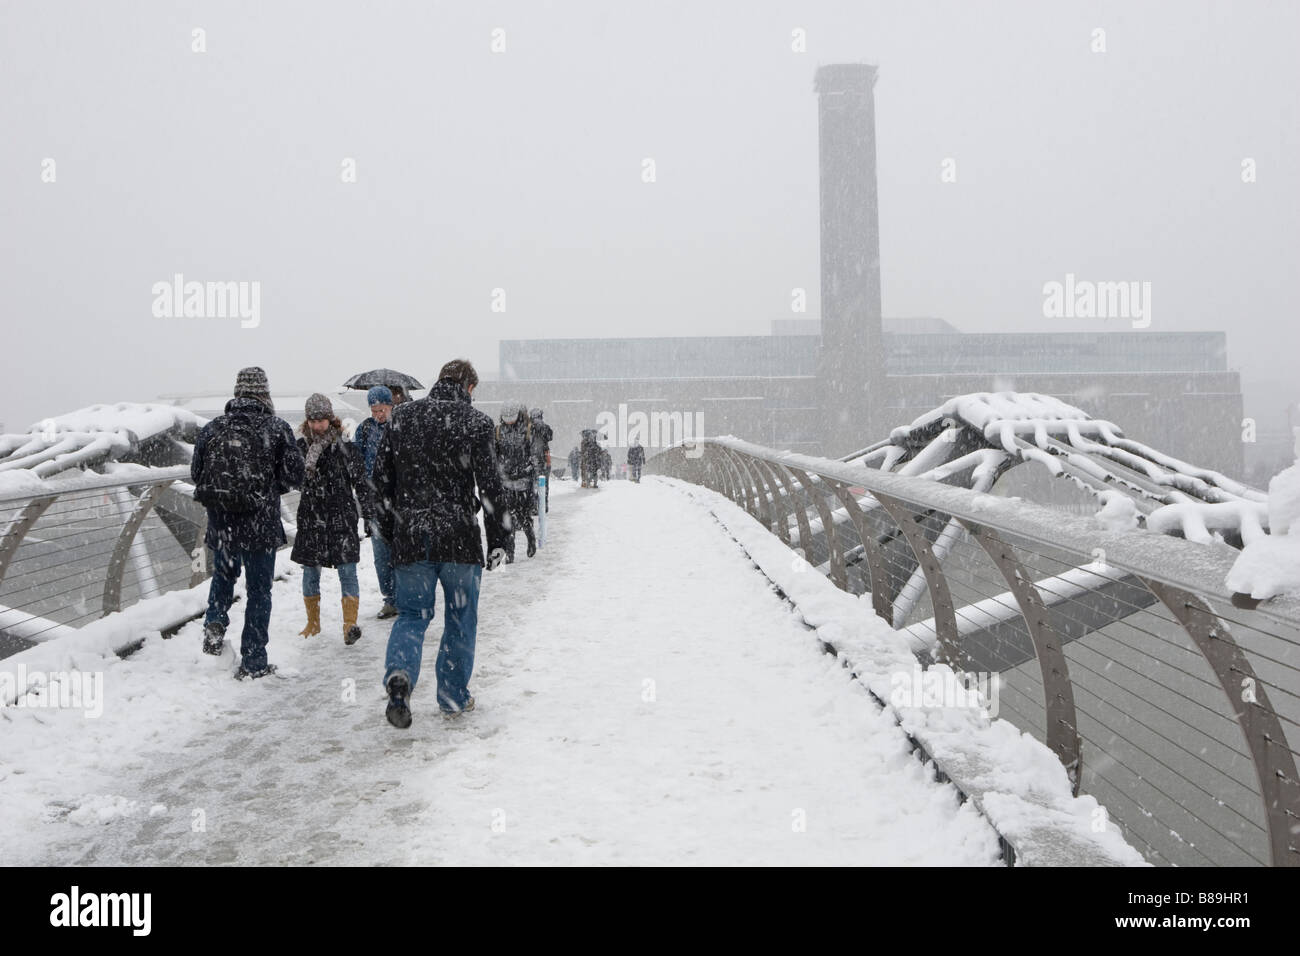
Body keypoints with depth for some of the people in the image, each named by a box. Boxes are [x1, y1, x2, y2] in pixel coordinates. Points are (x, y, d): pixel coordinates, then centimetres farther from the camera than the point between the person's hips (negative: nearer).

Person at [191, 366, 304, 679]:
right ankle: (253, 661, 10)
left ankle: (215, 622, 3)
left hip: (220, 522, 3)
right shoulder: (277, 428, -7)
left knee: (223, 574, 27)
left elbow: (196, 473, 6)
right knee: (259, 589, 7)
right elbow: (293, 476, -7)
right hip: (260, 524, -3)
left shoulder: (212, 428, 1)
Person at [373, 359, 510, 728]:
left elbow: (382, 477, 9)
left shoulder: (402, 416, 6)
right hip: (460, 538, -2)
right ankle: (454, 697, 19)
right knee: (460, 618, 12)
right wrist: (497, 539, -1)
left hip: (409, 537, 3)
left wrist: (388, 531, 18)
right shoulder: (475, 422, -5)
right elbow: (490, 486, -8)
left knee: (412, 614, 11)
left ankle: (399, 674, -16)